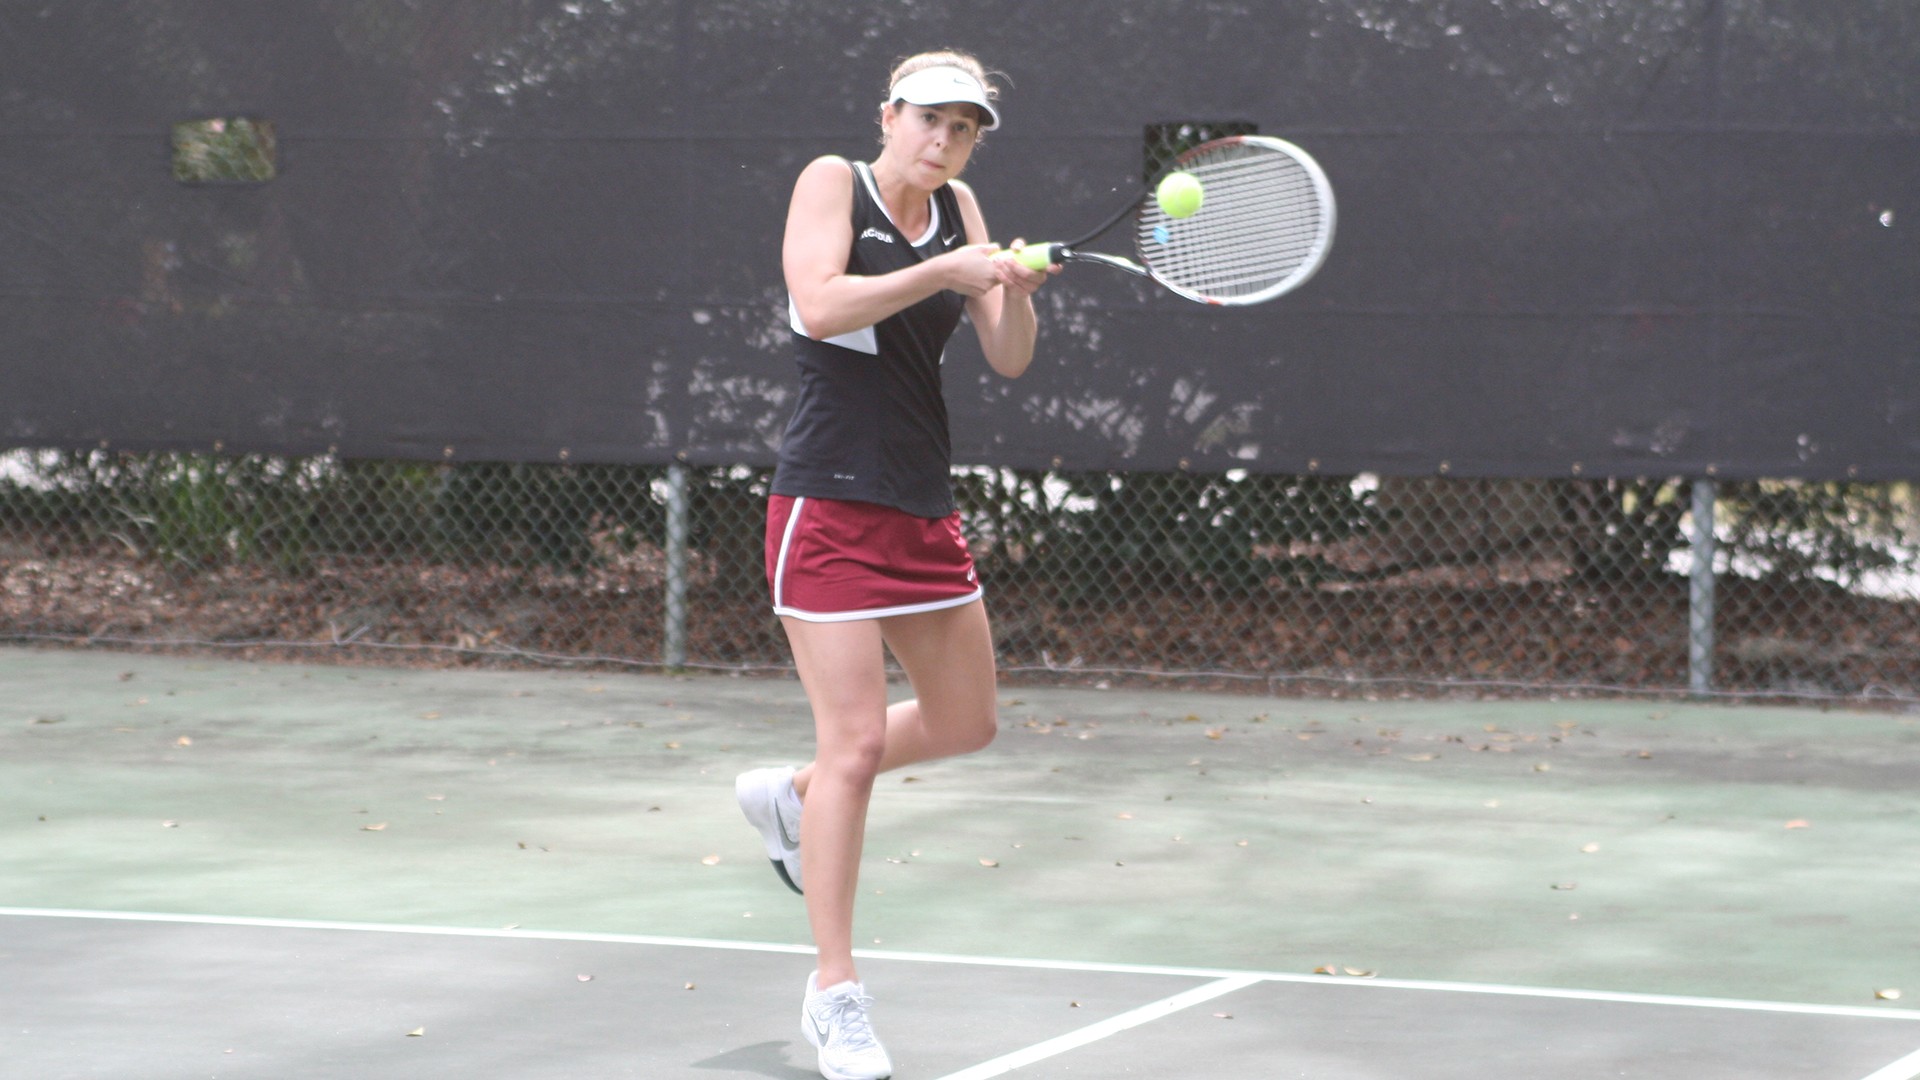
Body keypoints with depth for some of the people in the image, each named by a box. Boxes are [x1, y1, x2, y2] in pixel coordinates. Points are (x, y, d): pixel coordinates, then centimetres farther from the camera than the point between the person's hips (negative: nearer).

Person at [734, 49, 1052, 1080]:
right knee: (856, 740, -9)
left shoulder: (958, 211, 10)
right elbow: (820, 305, -22)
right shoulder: (833, 181, -6)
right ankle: (835, 994, 0)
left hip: (924, 510, 7)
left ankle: (788, 797, 39)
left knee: (965, 722, 17)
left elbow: (1008, 358, 3)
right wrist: (943, 271, -25)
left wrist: (1016, 291, -16)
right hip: (829, 504, -7)